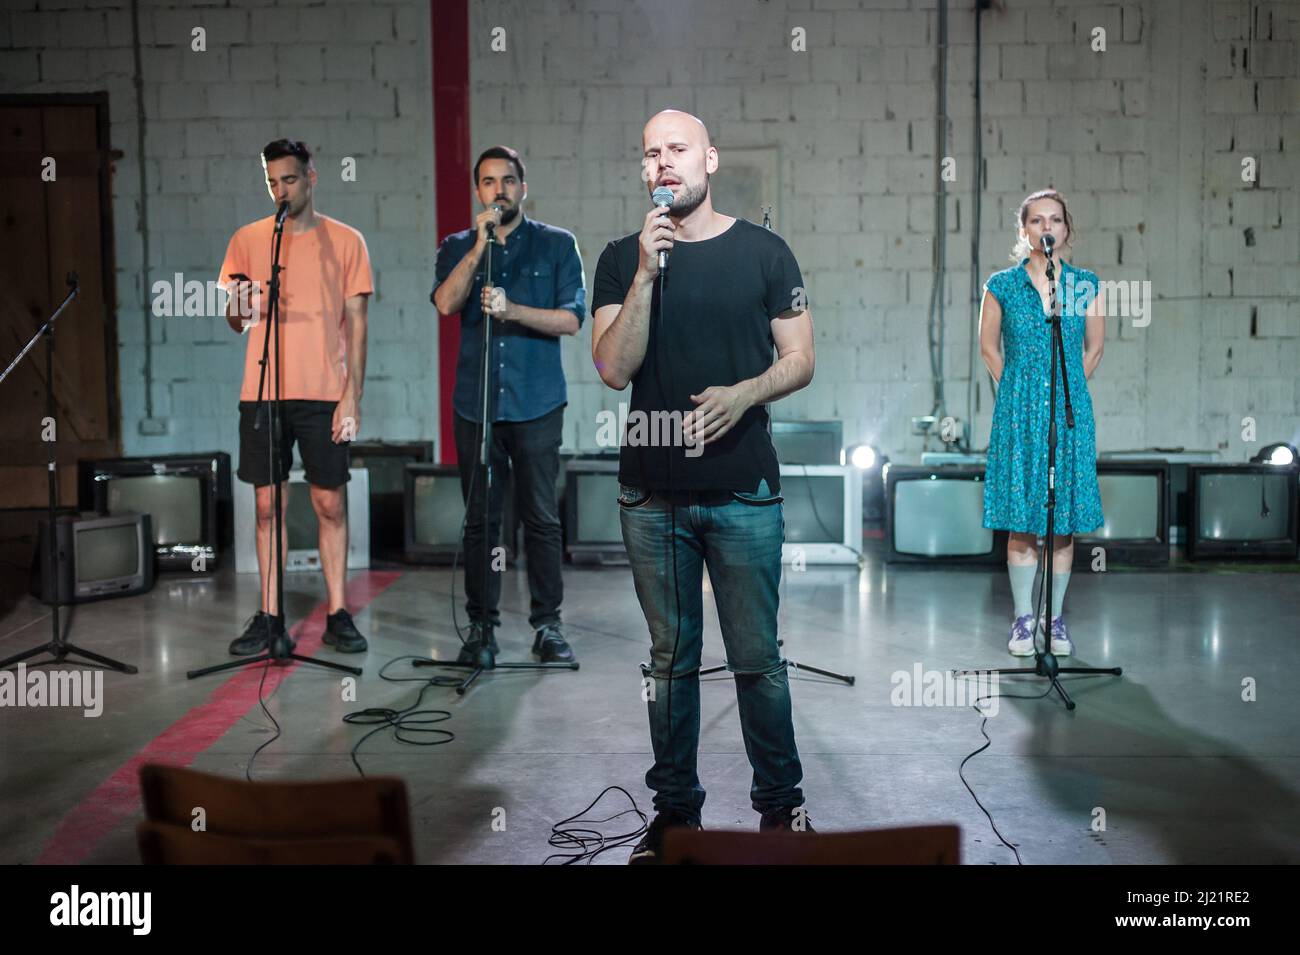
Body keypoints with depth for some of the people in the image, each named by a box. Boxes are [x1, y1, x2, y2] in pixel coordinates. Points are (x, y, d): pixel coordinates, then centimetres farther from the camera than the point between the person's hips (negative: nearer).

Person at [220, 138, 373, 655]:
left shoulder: (345, 240, 3)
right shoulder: (247, 239, 8)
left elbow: (356, 322, 1)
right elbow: (235, 321, 12)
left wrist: (352, 396, -6)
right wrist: (240, 307, -13)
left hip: (324, 394, -2)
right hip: (261, 393, 2)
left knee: (330, 502, 2)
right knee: (268, 502, 4)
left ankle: (338, 614, 10)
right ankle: (269, 615, 12)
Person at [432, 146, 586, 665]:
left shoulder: (557, 245, 7)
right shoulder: (457, 247, 11)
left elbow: (572, 319, -4)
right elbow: (445, 303, -9)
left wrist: (511, 310, -17)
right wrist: (480, 245, -16)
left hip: (537, 402, -1)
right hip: (475, 404, 2)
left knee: (542, 518, 0)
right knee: (480, 519, 4)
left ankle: (548, 625, 10)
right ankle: (481, 626, 13)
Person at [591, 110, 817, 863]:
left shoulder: (763, 253, 2)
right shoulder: (623, 259, 5)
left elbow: (800, 361, 3)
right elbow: (614, 369, -6)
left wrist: (743, 393, -15)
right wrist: (647, 272, -14)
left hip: (744, 494, -1)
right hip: (653, 496, 2)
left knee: (758, 658, 4)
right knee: (671, 659, 11)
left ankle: (781, 800, 21)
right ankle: (675, 807, 23)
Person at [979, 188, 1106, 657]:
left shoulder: (1085, 284, 3)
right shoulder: (1002, 285, 1)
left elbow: (1094, 346, 15)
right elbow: (988, 345, 12)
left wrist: (1069, 389, 10)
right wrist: (1014, 390, 8)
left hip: (1070, 409, 1)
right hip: (1018, 411, -1)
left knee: (1065, 520, 3)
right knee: (1021, 520, 0)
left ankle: (1056, 618, 13)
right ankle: (1023, 618, 10)